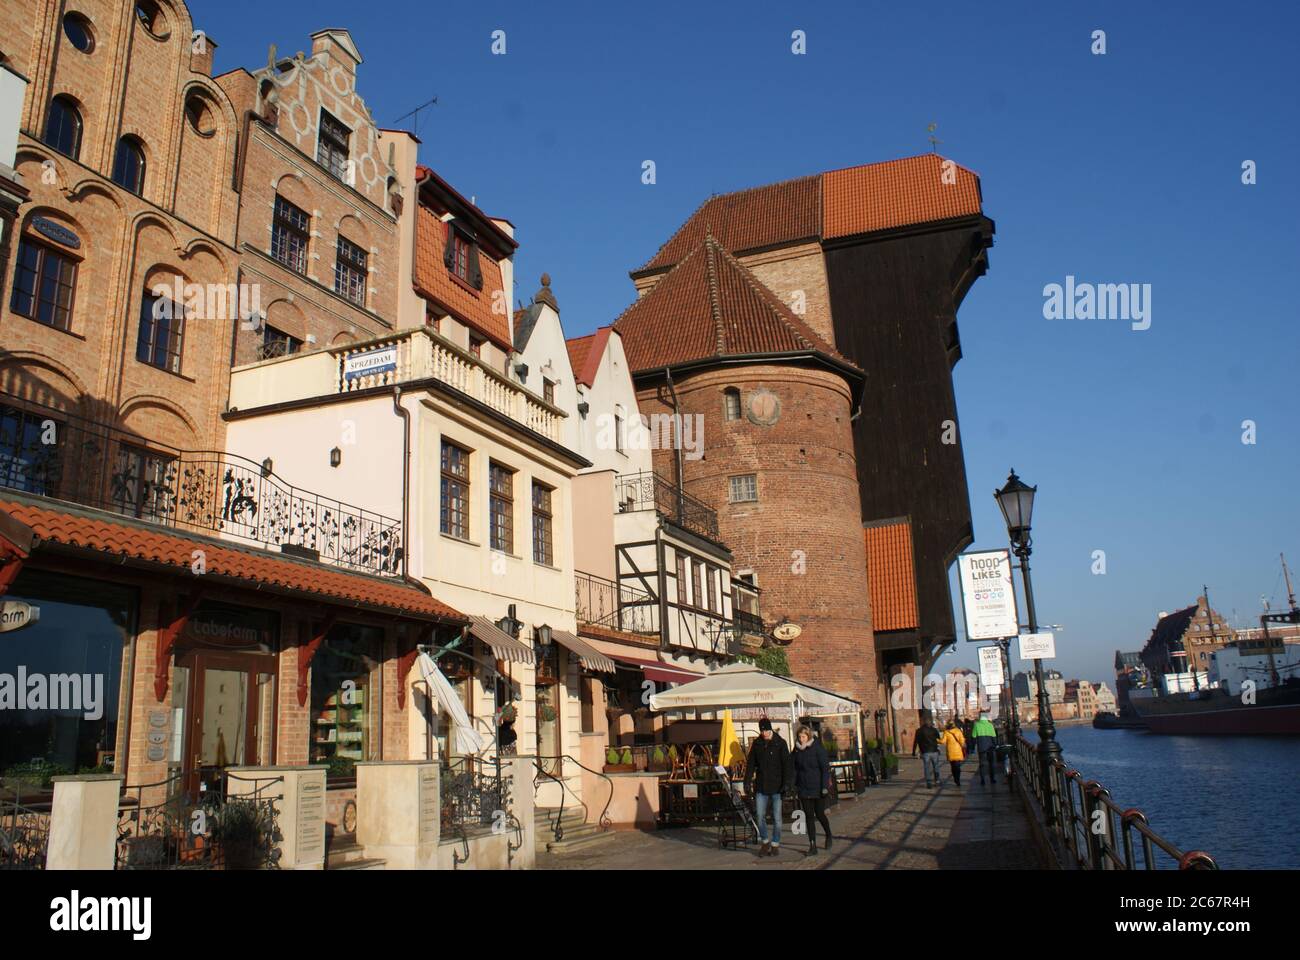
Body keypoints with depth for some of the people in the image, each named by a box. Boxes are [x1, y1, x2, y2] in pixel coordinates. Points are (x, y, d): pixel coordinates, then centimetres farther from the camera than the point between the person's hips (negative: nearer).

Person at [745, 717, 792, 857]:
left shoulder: (780, 743, -5)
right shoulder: (757, 743, 5)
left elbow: (787, 764, -9)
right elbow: (750, 764, 10)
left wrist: (786, 782, -17)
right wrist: (748, 781, 3)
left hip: (776, 786, -3)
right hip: (761, 786, 3)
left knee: (776, 817, 3)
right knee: (760, 816, 2)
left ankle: (775, 844, 16)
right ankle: (765, 842, 19)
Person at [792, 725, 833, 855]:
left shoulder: (818, 748, -11)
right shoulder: (797, 749, 3)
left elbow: (825, 768, -11)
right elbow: (795, 768, 11)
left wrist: (825, 787, -16)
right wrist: (794, 784, 6)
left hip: (818, 788, -4)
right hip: (804, 789, 4)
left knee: (819, 814, 4)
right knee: (808, 816, 2)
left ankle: (828, 835, 32)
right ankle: (812, 845, 6)